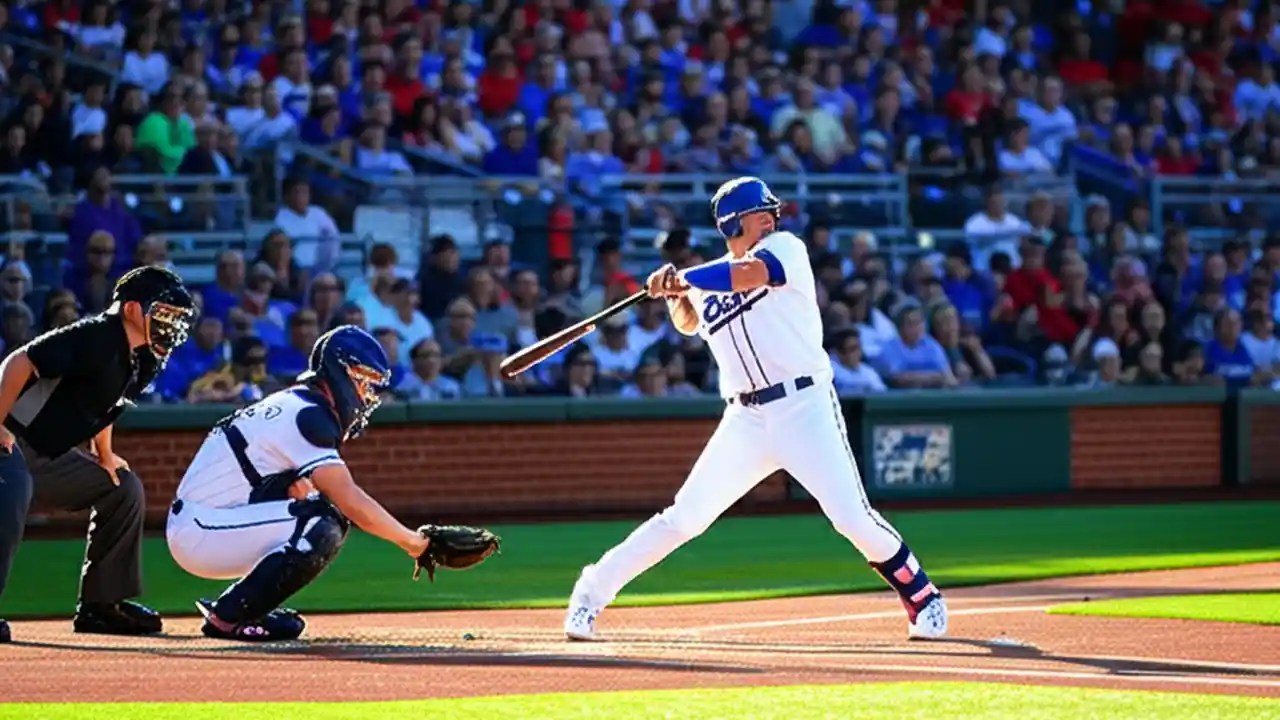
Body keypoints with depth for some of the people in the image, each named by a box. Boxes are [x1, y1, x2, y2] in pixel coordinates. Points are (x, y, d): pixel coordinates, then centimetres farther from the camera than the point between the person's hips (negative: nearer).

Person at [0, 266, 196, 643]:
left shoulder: (142, 361, 6)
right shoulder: (95, 337, -22)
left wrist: (103, 455, 16)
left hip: (50, 454, 11)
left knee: (123, 489, 16)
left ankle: (101, 605, 18)